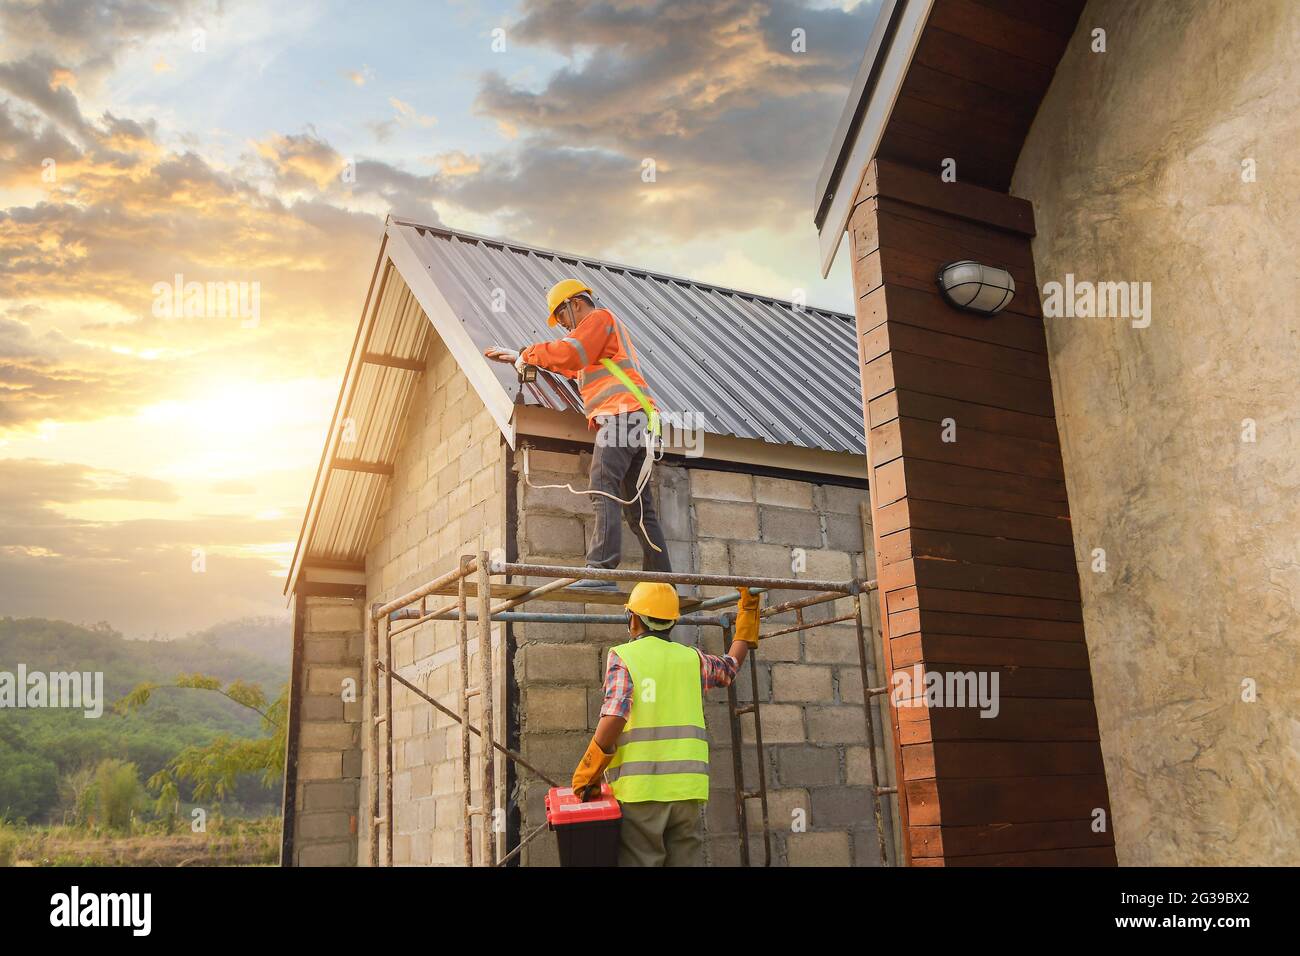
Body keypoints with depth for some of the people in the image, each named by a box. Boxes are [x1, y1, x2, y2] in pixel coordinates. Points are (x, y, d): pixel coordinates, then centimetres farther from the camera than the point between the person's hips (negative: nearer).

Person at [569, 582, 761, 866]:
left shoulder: (622, 657, -1)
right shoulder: (691, 659, 12)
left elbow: (614, 718, -14)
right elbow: (732, 664, 33)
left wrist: (585, 775, -7)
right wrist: (748, 609, 41)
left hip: (639, 790, -4)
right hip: (687, 789, 4)